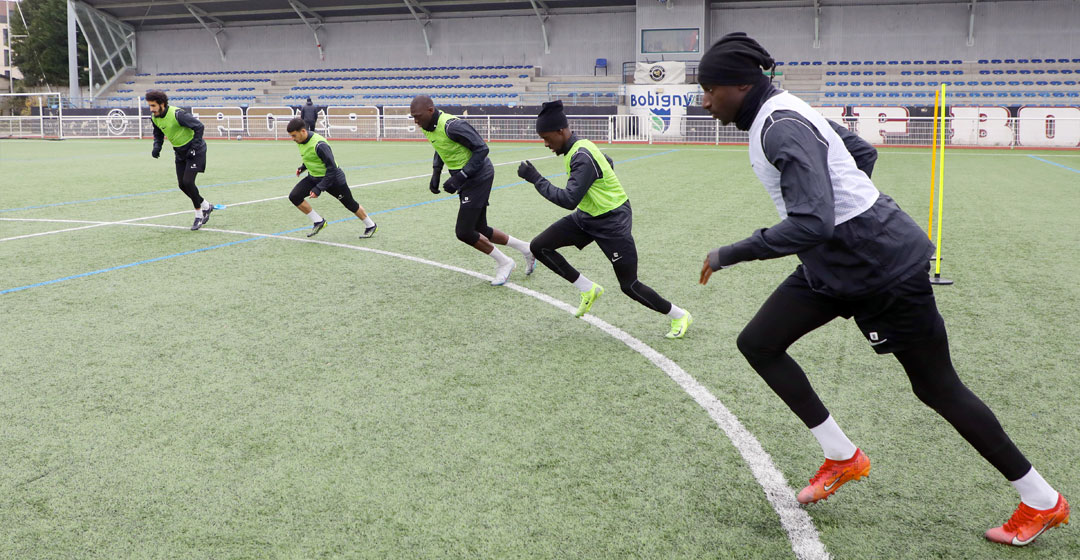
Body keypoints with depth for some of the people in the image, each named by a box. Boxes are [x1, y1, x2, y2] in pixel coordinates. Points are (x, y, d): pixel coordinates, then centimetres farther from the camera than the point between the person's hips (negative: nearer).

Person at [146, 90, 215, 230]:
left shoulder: (177, 114, -25)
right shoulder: (154, 117, -1)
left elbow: (199, 126, -21)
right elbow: (158, 134, 16)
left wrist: (194, 148, -22)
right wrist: (157, 147, -4)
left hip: (195, 151, -8)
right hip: (180, 152, 8)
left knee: (188, 182, -16)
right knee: (182, 184, 4)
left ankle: (199, 214, 0)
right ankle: (206, 207, 24)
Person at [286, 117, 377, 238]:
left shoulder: (319, 145, -30)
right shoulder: (300, 142, -6)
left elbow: (332, 168, -28)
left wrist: (319, 189, -29)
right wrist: (302, 167, 1)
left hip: (333, 178, -7)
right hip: (314, 177, 7)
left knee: (349, 203, 9)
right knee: (294, 196, -11)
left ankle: (371, 226, 31)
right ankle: (318, 221, 1)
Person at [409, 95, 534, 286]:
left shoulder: (451, 126, -25)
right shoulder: (428, 126, 3)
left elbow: (481, 148, -23)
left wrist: (459, 178, -25)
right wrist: (435, 175, 10)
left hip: (478, 176, -9)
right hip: (467, 178, 9)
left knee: (464, 232, -9)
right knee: (480, 231, 13)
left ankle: (504, 263, 10)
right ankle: (526, 249, 28)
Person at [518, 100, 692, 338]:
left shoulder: (582, 157, -27)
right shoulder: (580, 146, 2)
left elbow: (569, 200, -35)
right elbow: (608, 163, 21)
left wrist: (536, 179, -29)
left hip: (612, 222, -9)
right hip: (587, 216, 9)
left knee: (629, 285, -3)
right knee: (539, 246, -2)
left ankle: (680, 316, 19)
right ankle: (589, 289, 8)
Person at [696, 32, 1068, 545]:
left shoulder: (783, 129, -24)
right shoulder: (773, 116, 6)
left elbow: (812, 223, -35)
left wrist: (729, 255, -29)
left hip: (881, 265, -10)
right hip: (834, 266, 10)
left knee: (936, 387, 3)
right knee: (757, 342, 4)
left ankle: (1041, 501, 22)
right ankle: (842, 457, 14)